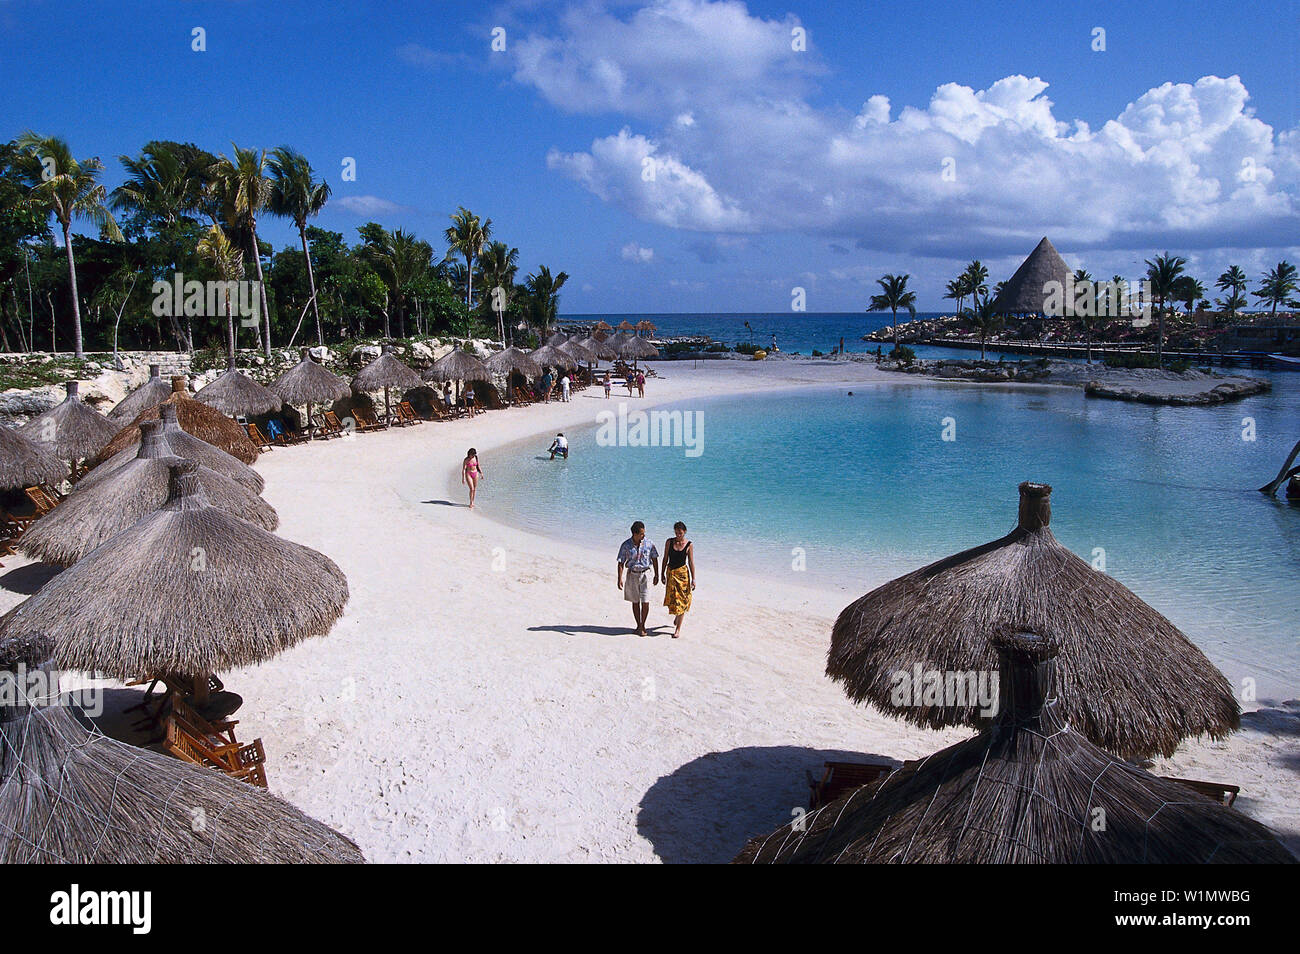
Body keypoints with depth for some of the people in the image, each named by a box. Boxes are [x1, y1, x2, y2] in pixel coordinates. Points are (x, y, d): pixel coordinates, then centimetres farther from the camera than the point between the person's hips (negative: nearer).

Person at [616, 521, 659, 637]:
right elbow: (621, 563, -4)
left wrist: (656, 575, 6)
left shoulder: (648, 544, -6)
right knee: (635, 602, 9)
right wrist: (620, 579, -10)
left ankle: (643, 626, 10)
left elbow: (654, 559, 5)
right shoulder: (626, 545, -8)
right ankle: (638, 625, 22)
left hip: (645, 574, 0)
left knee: (645, 602, -5)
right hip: (632, 575, 0)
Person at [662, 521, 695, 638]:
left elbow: (691, 563, -1)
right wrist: (662, 574, 6)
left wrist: (693, 579, -3)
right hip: (670, 572, 2)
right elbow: (665, 559, 7)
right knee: (671, 598, 4)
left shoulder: (689, 545, -5)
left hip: (683, 573, -2)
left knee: (681, 600, -3)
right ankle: (677, 616, 37)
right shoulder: (669, 542, 0)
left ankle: (678, 628, 3)